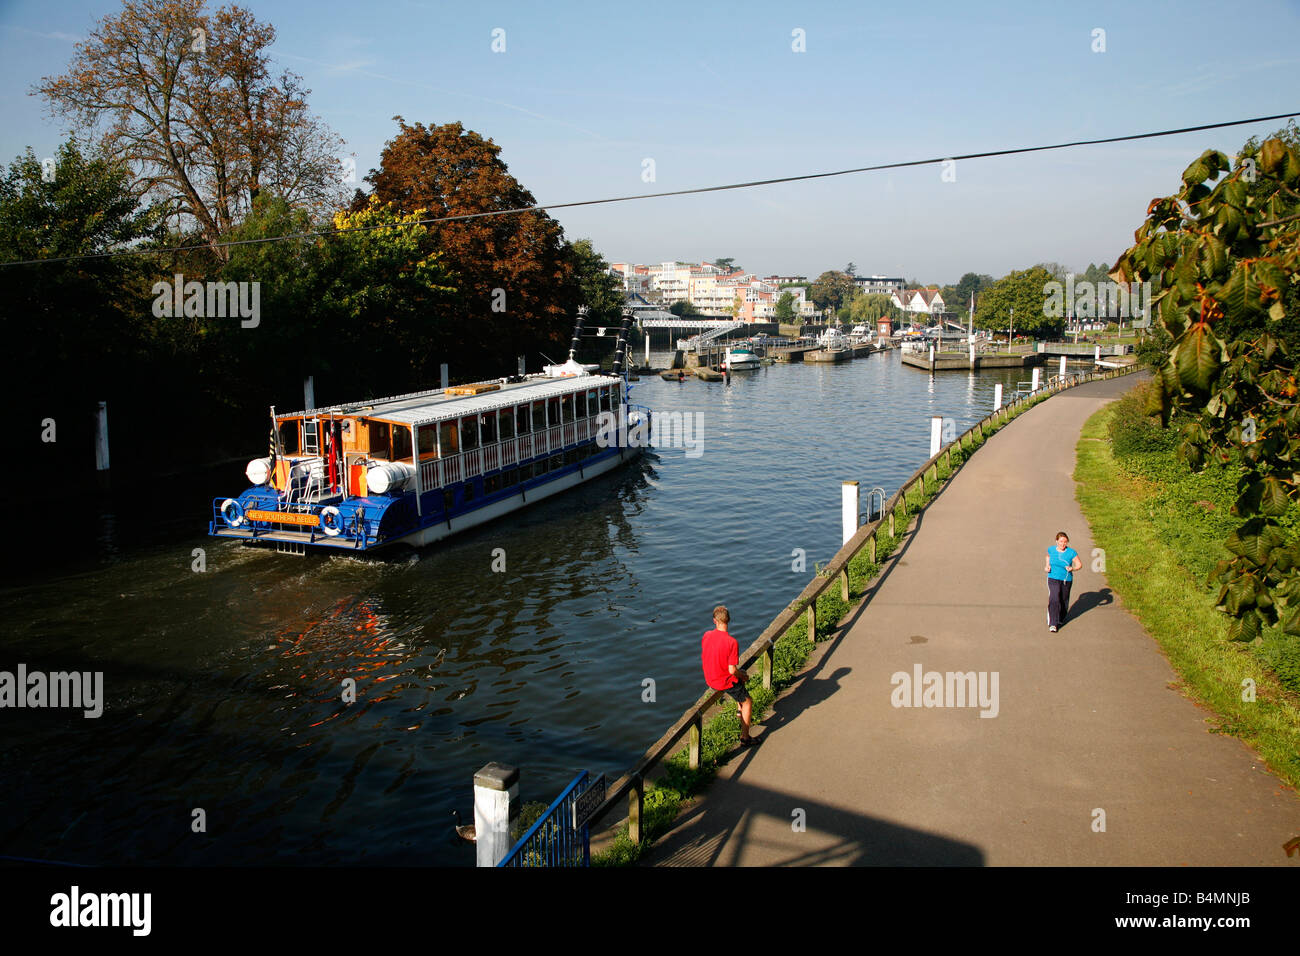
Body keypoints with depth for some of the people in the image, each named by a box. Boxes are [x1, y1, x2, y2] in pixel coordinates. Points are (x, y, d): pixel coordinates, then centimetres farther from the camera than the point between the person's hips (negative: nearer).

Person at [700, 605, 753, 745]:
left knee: (741, 678, 34)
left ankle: (740, 710, 47)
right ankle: (745, 737, 19)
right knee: (748, 702, 16)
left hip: (709, 678, 7)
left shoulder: (706, 635, -11)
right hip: (726, 682, -6)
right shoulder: (732, 642, -28)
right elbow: (732, 670, -26)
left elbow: (705, 659, 4)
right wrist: (743, 676, -2)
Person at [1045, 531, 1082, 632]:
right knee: (1054, 600, -16)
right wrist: (1046, 566, 4)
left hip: (1066, 580, 0)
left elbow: (1079, 564, -4)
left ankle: (1061, 619, 42)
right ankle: (1052, 624, -15)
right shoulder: (1051, 550, -4)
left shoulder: (1071, 552, -11)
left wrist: (1072, 568, -24)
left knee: (1063, 600, 15)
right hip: (1053, 578, 0)